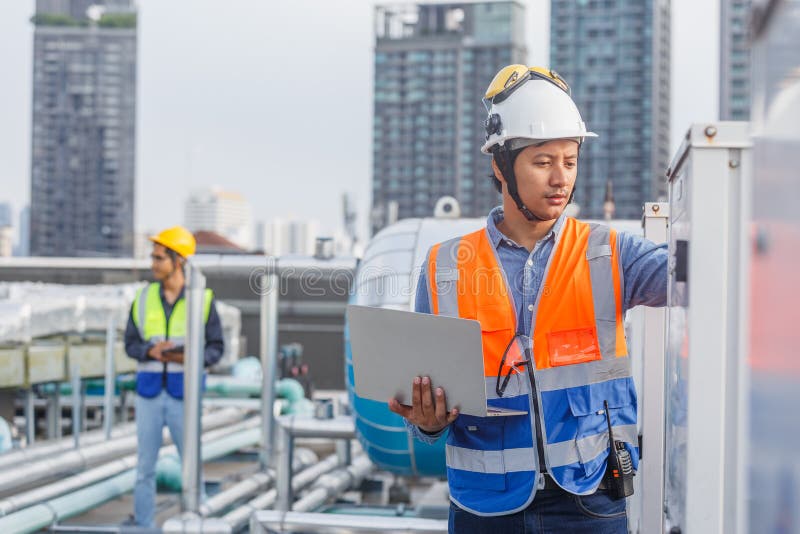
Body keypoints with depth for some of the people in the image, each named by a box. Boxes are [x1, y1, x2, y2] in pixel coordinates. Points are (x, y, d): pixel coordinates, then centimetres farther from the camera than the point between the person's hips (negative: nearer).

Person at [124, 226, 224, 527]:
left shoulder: (203, 299, -5)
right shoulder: (144, 298, 3)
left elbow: (216, 348, -1)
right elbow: (131, 344, 6)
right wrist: (152, 351, -16)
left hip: (184, 393, -2)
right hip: (149, 392, 2)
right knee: (145, 464, 5)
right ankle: (144, 527, 14)